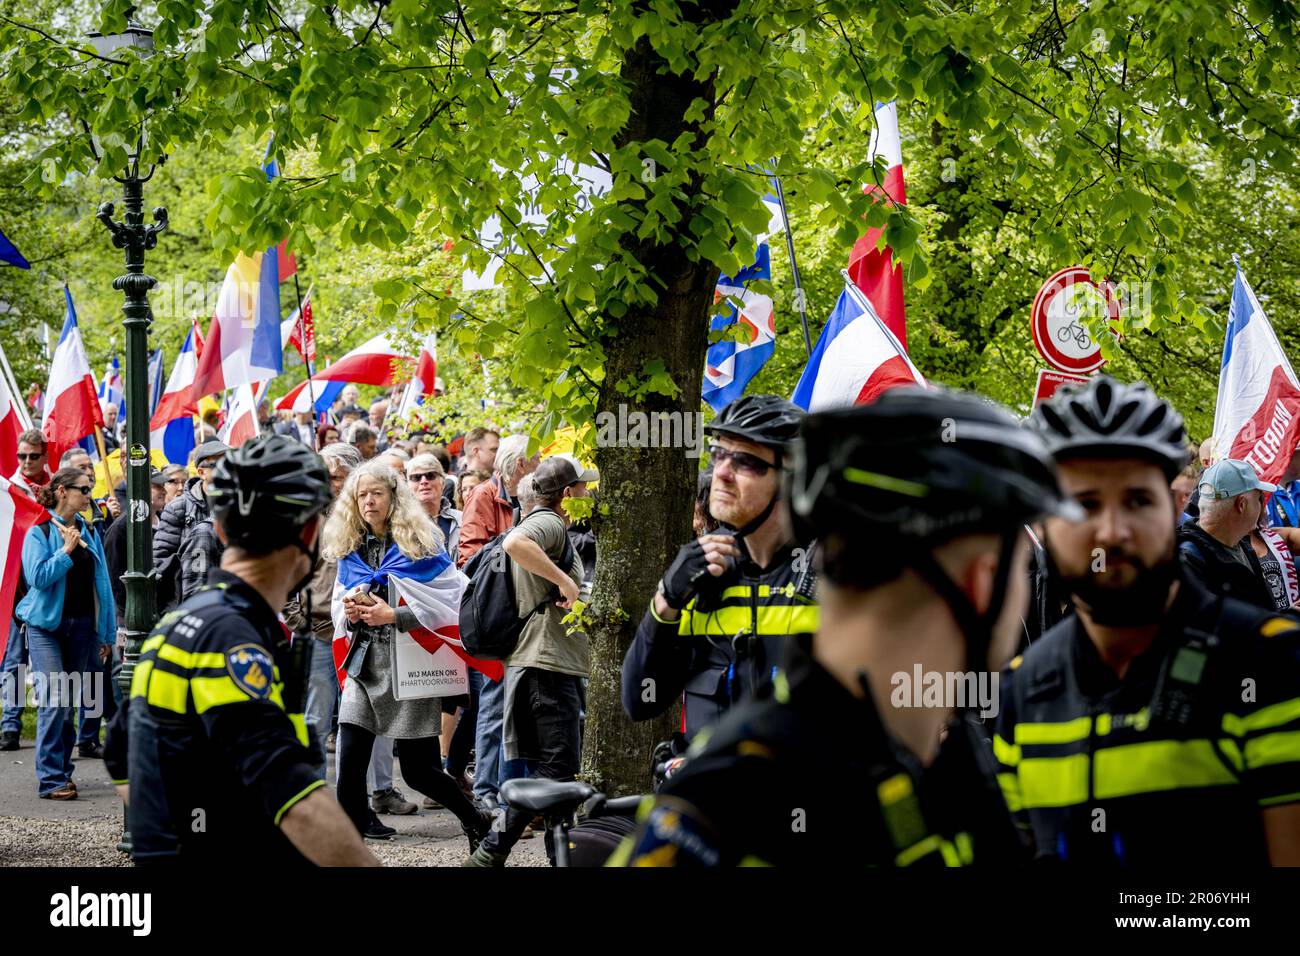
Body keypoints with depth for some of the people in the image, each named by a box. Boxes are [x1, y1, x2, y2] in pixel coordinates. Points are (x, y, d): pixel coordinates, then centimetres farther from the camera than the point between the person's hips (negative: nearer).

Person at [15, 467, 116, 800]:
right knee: (54, 701, -12)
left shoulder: (90, 532, 10)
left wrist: (107, 633, 10)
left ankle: (62, 770, 20)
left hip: (82, 626, 5)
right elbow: (38, 576, -16)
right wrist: (66, 551, -14)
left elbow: (102, 582, 11)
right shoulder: (40, 532, -4)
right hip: (46, 625, -5)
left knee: (70, 703, 10)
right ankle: (51, 779, -10)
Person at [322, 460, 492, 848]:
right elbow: (339, 612, 19)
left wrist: (393, 616, -19)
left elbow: (452, 601, -12)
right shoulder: (351, 553, 11)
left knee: (417, 769, 1)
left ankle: (477, 822, 24)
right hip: (364, 665, 5)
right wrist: (350, 612, -5)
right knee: (349, 765, -7)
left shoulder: (420, 546, -5)